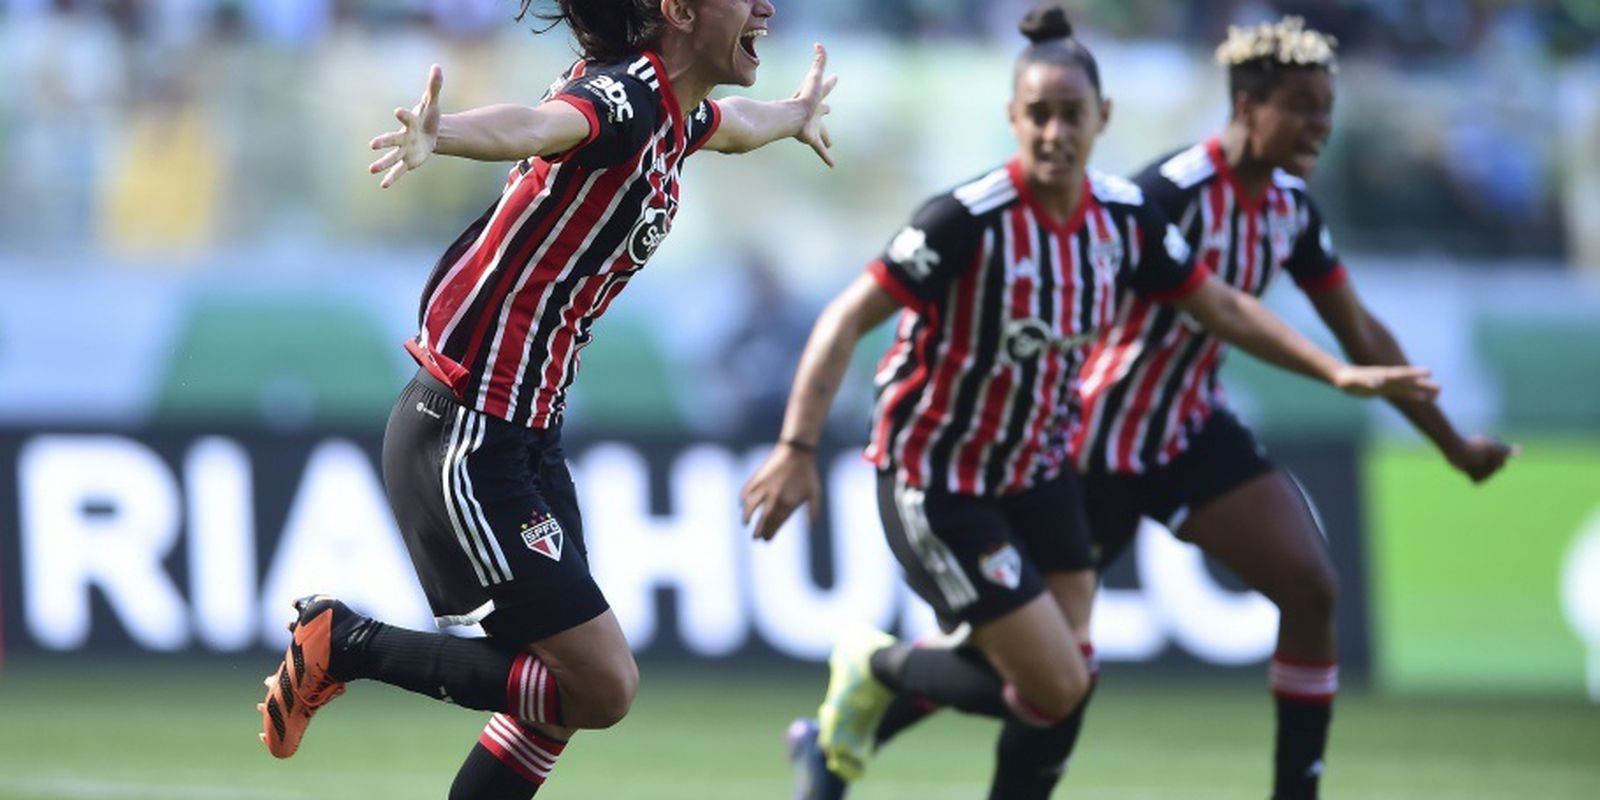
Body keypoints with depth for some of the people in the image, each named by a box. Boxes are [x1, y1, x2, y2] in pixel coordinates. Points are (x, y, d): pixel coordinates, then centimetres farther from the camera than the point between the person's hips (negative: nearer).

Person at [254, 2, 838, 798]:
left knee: (565, 687, 10)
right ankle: (342, 643, 0)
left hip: (527, 434, 10)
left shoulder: (670, 113, 9)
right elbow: (538, 124, -45)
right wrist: (436, 134, -67)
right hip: (464, 440, -10)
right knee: (601, 686, -9)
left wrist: (796, 114, 58)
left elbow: (735, 125, 36)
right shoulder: (622, 98, -20)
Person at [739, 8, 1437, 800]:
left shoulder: (1124, 216, -6)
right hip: (935, 484, -7)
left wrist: (1339, 372, 2)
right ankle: (874, 666, 14)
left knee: (1066, 681, 2)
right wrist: (797, 448, -33)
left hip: (1036, 471, 7)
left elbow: (1223, 306, 8)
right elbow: (848, 319, -25)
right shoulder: (969, 220, -26)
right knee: (1057, 689, -10)